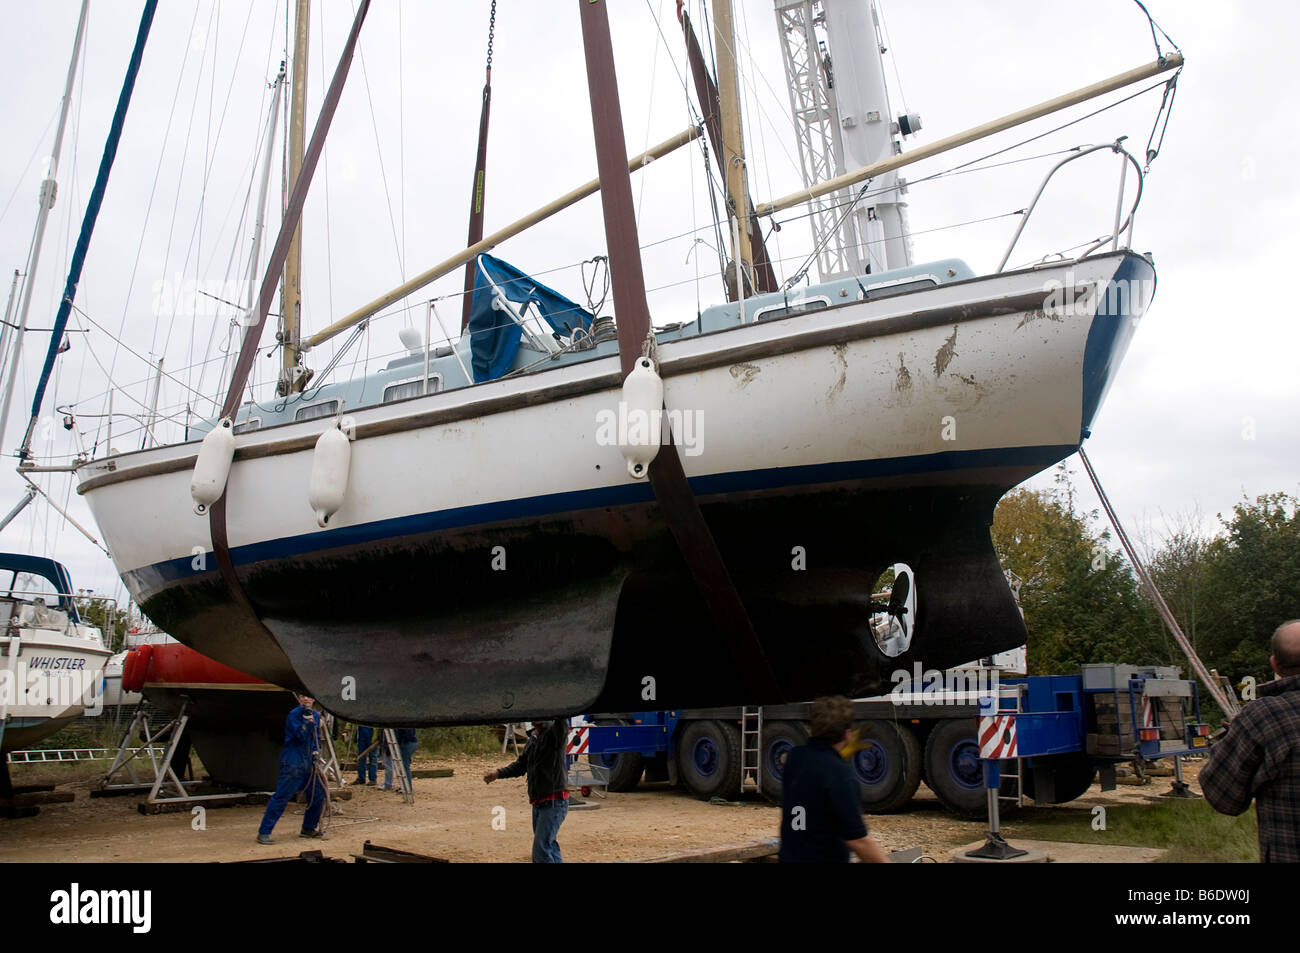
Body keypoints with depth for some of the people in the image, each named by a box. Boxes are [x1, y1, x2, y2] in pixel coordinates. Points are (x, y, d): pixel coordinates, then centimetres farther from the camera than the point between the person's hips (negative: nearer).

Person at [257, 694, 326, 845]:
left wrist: (315, 752, 8)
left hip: (308, 763, 7)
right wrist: (306, 719, -26)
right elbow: (301, 736, -19)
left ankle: (308, 829, 22)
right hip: (293, 763, -7)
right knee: (281, 796, -10)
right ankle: (264, 832, -4)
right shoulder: (294, 714, -10)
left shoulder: (315, 715, 12)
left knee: (318, 794, 8)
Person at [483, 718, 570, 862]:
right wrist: (497, 773, 3)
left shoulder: (553, 732, -11)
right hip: (538, 803, 9)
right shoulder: (533, 737, 15)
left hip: (554, 803, -9)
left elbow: (562, 724, -35)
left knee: (541, 851, -13)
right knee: (549, 847, 17)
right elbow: (520, 764, 18)